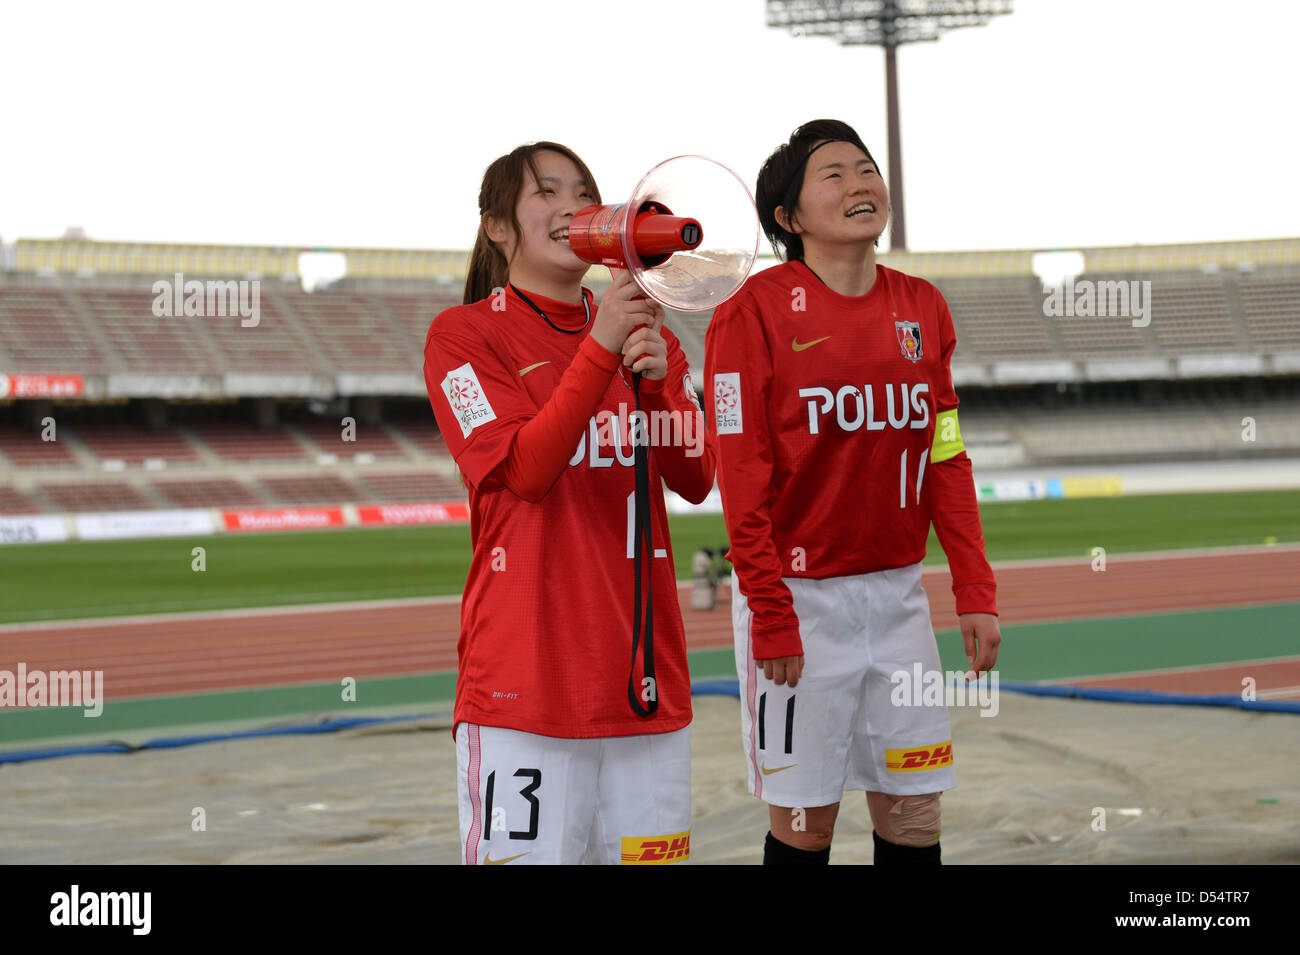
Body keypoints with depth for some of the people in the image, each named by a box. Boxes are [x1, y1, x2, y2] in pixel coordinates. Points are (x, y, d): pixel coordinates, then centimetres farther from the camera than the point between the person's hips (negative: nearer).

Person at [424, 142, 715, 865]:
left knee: (651, 851, 3)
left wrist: (657, 376, -11)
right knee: (526, 857, -10)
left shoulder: (649, 333, 16)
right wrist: (600, 350, -19)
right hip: (525, 668, -5)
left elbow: (695, 480, 6)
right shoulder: (463, 335, 0)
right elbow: (525, 472, -12)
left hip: (644, 668, 5)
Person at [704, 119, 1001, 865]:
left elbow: (946, 460, 10)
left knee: (914, 810, 7)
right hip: (800, 595, -5)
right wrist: (771, 615, -16)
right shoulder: (755, 313, -9)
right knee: (806, 817, 1)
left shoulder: (924, 308, 7)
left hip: (898, 592, 5)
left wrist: (975, 591, 3)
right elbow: (742, 479, -12)